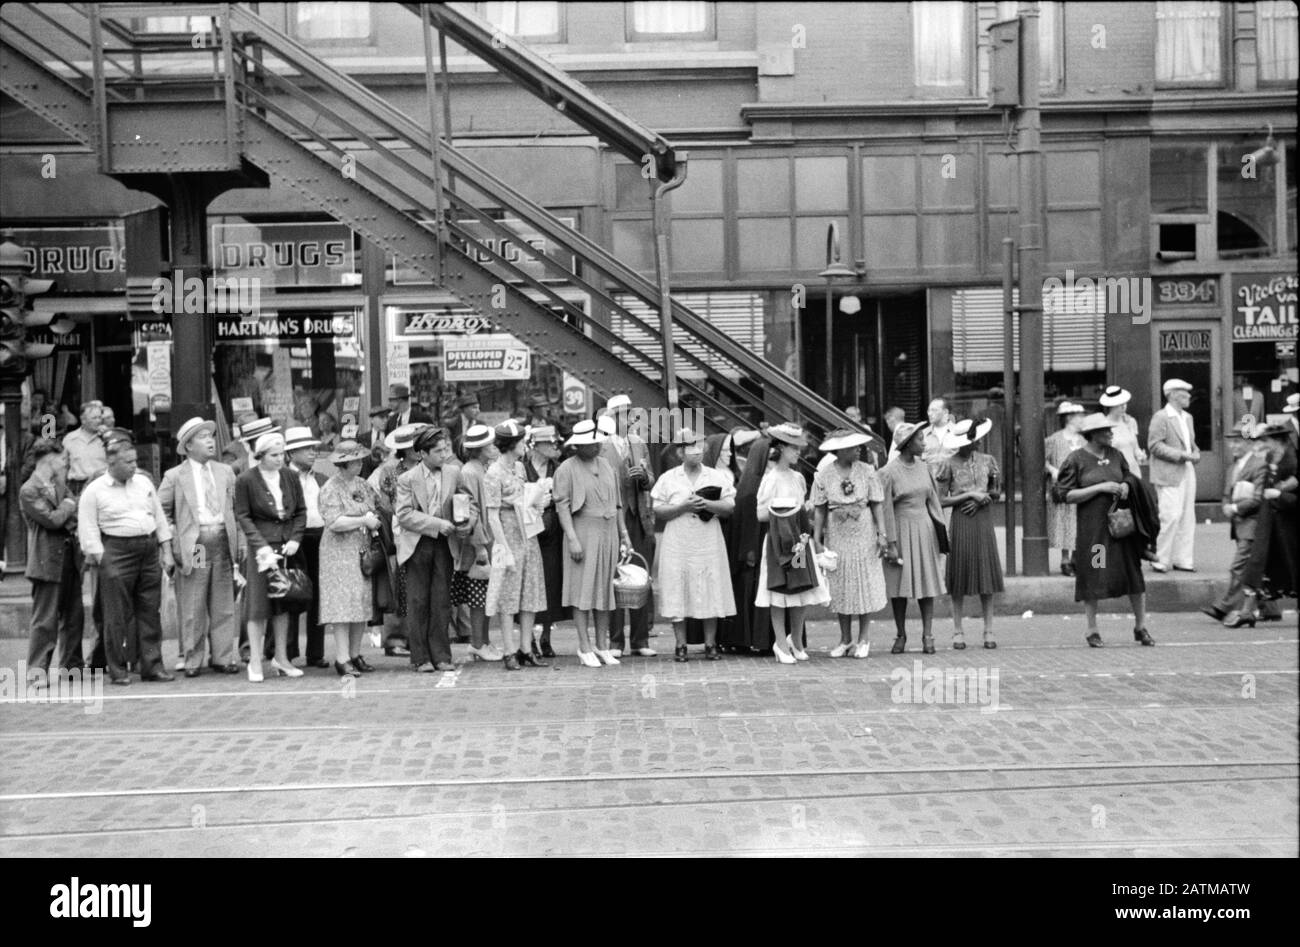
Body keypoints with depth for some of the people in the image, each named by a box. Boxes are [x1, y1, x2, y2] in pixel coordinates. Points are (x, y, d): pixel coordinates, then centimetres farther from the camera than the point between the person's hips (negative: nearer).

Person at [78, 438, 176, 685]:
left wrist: (167, 552, 11)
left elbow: (160, 518, 16)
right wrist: (101, 561, -10)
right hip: (116, 552, -5)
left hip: (149, 550, 5)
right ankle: (117, 669, 5)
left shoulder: (144, 482, 12)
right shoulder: (94, 491, -2)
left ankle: (152, 666, 11)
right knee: (117, 615, -3)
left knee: (150, 611, 6)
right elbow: (88, 531, -4)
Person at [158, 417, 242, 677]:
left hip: (222, 541, 3)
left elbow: (235, 508, 17)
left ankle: (223, 657, 11)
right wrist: (174, 541, -4)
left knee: (223, 605, 5)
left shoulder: (225, 472, 14)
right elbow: (160, 512, 4)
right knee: (192, 608, -1)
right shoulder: (175, 476, 2)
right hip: (194, 545, -3)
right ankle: (193, 660, 8)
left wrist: (236, 541, 7)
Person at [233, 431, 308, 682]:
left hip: (287, 547, 4)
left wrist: (295, 539, -4)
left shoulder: (291, 477, 6)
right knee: (259, 605, -2)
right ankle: (255, 662, 5)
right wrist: (261, 546, -14)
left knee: (283, 604, 10)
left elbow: (301, 511, 9)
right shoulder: (245, 480, -6)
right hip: (262, 546, -4)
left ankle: (281, 658, 19)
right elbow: (243, 516, -5)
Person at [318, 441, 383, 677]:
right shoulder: (331, 488, -10)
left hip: (363, 551, 7)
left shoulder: (362, 484, 12)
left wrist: (375, 519, 0)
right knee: (343, 604, -9)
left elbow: (376, 506, 20)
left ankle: (355, 654, 14)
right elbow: (334, 523, -19)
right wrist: (363, 521, -14)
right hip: (340, 552, -7)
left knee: (362, 602, 6)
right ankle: (342, 659, -8)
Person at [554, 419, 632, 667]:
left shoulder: (606, 465, 14)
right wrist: (572, 538, -18)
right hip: (584, 533, -6)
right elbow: (562, 506, -11)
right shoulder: (567, 469, -5)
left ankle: (602, 646, 14)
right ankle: (585, 648, -1)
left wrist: (623, 533, 15)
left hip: (609, 535, 6)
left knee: (606, 590, 7)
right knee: (583, 590, -5)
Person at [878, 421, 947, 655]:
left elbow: (933, 500, 13)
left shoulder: (924, 467, 7)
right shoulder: (889, 472, -9)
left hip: (924, 530, 4)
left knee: (926, 582, 1)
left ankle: (927, 635, 3)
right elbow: (886, 510, -9)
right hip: (900, 530, -4)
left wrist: (941, 529, 9)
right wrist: (891, 544, -11)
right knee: (899, 585, 2)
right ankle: (900, 636, 12)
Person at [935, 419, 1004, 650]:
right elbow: (942, 500, -5)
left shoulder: (986, 460, 7)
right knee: (960, 575, 0)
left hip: (984, 519, 3)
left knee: (987, 574, 2)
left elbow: (996, 492, 14)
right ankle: (958, 632, 6)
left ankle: (988, 630, 7)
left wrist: (981, 499, -6)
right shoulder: (950, 464, -3)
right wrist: (970, 494, -12)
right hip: (961, 521, -3)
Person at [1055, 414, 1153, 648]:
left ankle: (1141, 627, 14)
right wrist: (1100, 488, -15)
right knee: (1092, 577, -2)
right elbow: (1066, 495, -9)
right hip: (1092, 526, -4)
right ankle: (1092, 631, 9)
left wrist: (1126, 485, 1)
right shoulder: (1076, 460, -5)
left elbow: (1130, 477, 25)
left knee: (1133, 573, 3)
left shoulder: (1115, 455, 10)